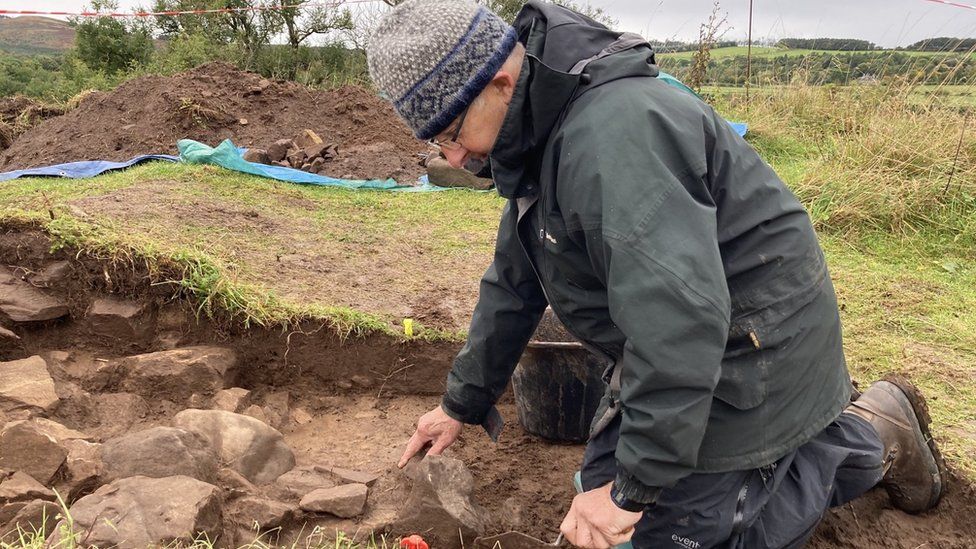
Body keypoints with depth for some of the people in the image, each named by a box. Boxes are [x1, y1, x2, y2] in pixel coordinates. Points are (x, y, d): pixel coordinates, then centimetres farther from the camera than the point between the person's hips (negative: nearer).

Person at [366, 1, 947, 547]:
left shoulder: (613, 130, -31)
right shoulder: (539, 137, 3)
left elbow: (681, 318, -36)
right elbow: (512, 287, 12)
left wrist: (635, 488, -28)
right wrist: (462, 404, 17)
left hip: (750, 358, -9)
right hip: (678, 356, 10)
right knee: (603, 484, 16)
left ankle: (868, 441, 12)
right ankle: (814, 400, 23)